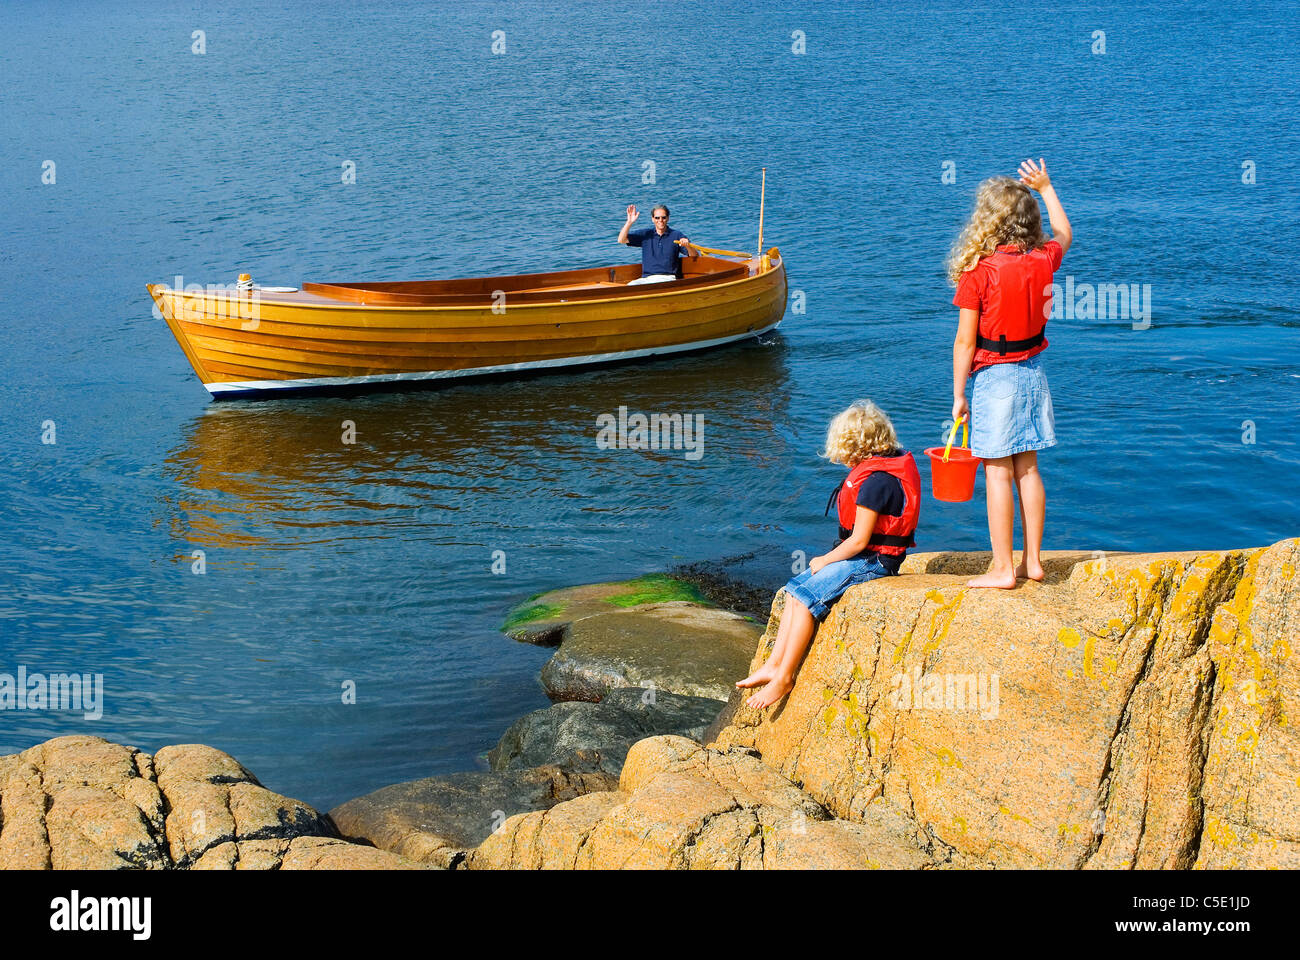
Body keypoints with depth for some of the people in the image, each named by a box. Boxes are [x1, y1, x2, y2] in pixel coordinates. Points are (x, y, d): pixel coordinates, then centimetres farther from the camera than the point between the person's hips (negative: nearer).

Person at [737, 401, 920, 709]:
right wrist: (828, 559, 8)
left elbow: (859, 540, -21)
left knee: (806, 597, -18)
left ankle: (784, 677, -13)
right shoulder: (877, 468, 11)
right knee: (794, 589, 4)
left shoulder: (876, 481, -21)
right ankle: (774, 664, 1)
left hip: (873, 561, -10)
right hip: (860, 556, 10)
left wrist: (824, 560, -7)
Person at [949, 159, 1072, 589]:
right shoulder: (1042, 261, -1)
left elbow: (965, 341, -12)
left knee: (997, 472, -1)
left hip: (994, 376, -5)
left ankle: (1002, 568, 2)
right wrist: (1046, 188, 35)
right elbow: (1064, 234, 24)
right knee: (1027, 468, 12)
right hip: (1033, 372, 6)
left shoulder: (977, 272, -16)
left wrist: (958, 394, -4)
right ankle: (1032, 560, 17)